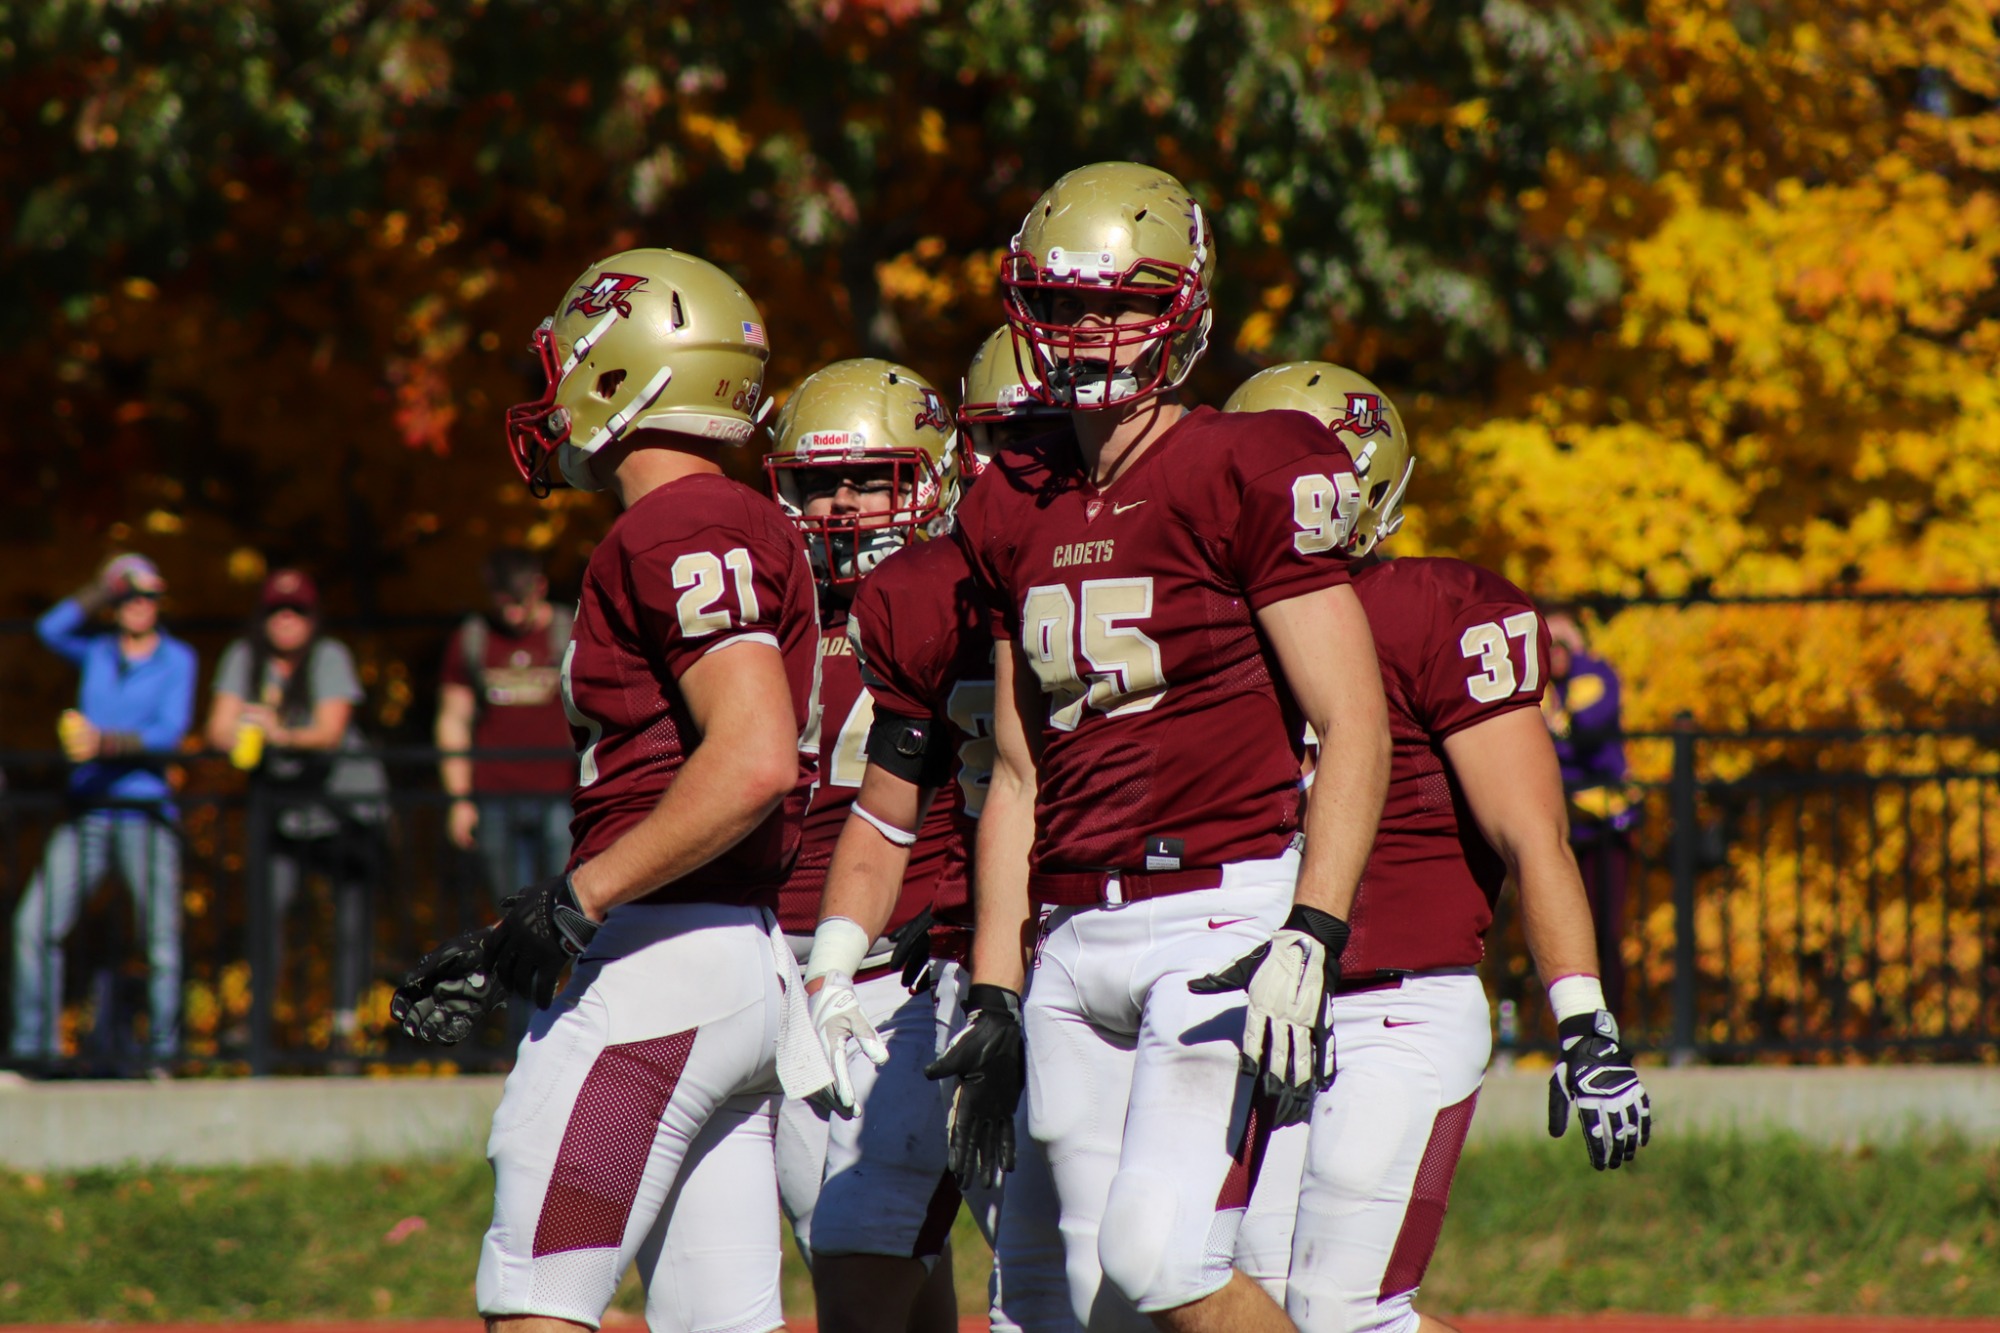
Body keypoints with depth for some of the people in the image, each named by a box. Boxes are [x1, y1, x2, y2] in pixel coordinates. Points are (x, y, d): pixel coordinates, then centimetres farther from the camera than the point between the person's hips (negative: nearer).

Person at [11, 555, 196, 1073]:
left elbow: (169, 731, -7)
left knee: (162, 934, -7)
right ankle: (33, 1046, -1)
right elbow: (51, 629, -5)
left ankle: (162, 1053, 1)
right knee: (36, 923, -7)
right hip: (87, 811, 3)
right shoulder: (96, 652, 13)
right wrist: (102, 592, -6)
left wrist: (107, 743, -20)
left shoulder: (177, 660, 5)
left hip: (145, 811, -3)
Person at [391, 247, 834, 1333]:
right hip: (748, 976, 10)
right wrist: (504, 951, 21)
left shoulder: (680, 533, -11)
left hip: (662, 961, -10)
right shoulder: (734, 532, 20)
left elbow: (752, 762, -23)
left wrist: (575, 899, -19)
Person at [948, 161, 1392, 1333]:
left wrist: (1310, 935, -20)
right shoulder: (1017, 511, 14)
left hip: (1222, 910, -7)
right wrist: (995, 993, 16)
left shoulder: (1248, 477, -6)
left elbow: (1356, 732, -9)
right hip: (1077, 934, 7)